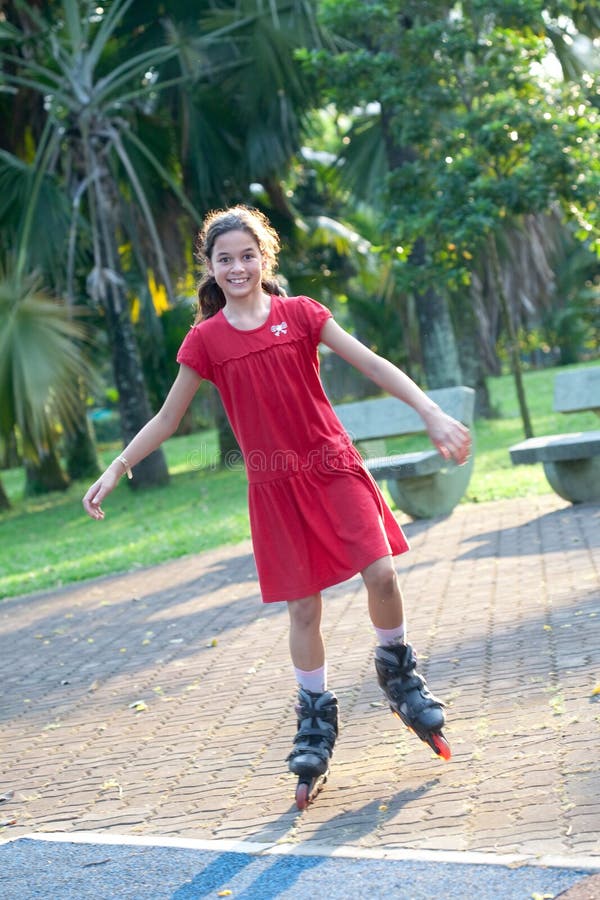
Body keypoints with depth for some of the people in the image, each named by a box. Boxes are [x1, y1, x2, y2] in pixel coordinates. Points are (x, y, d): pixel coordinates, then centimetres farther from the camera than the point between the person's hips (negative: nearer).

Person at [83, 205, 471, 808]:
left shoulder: (300, 313, -1)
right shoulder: (206, 339, 0)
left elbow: (373, 365, -3)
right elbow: (166, 419, 8)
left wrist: (433, 415, -11)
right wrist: (115, 471, 5)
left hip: (334, 468, 0)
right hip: (275, 485, 0)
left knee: (381, 573, -13)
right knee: (302, 607, 2)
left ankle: (398, 673, 14)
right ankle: (316, 721, 17)